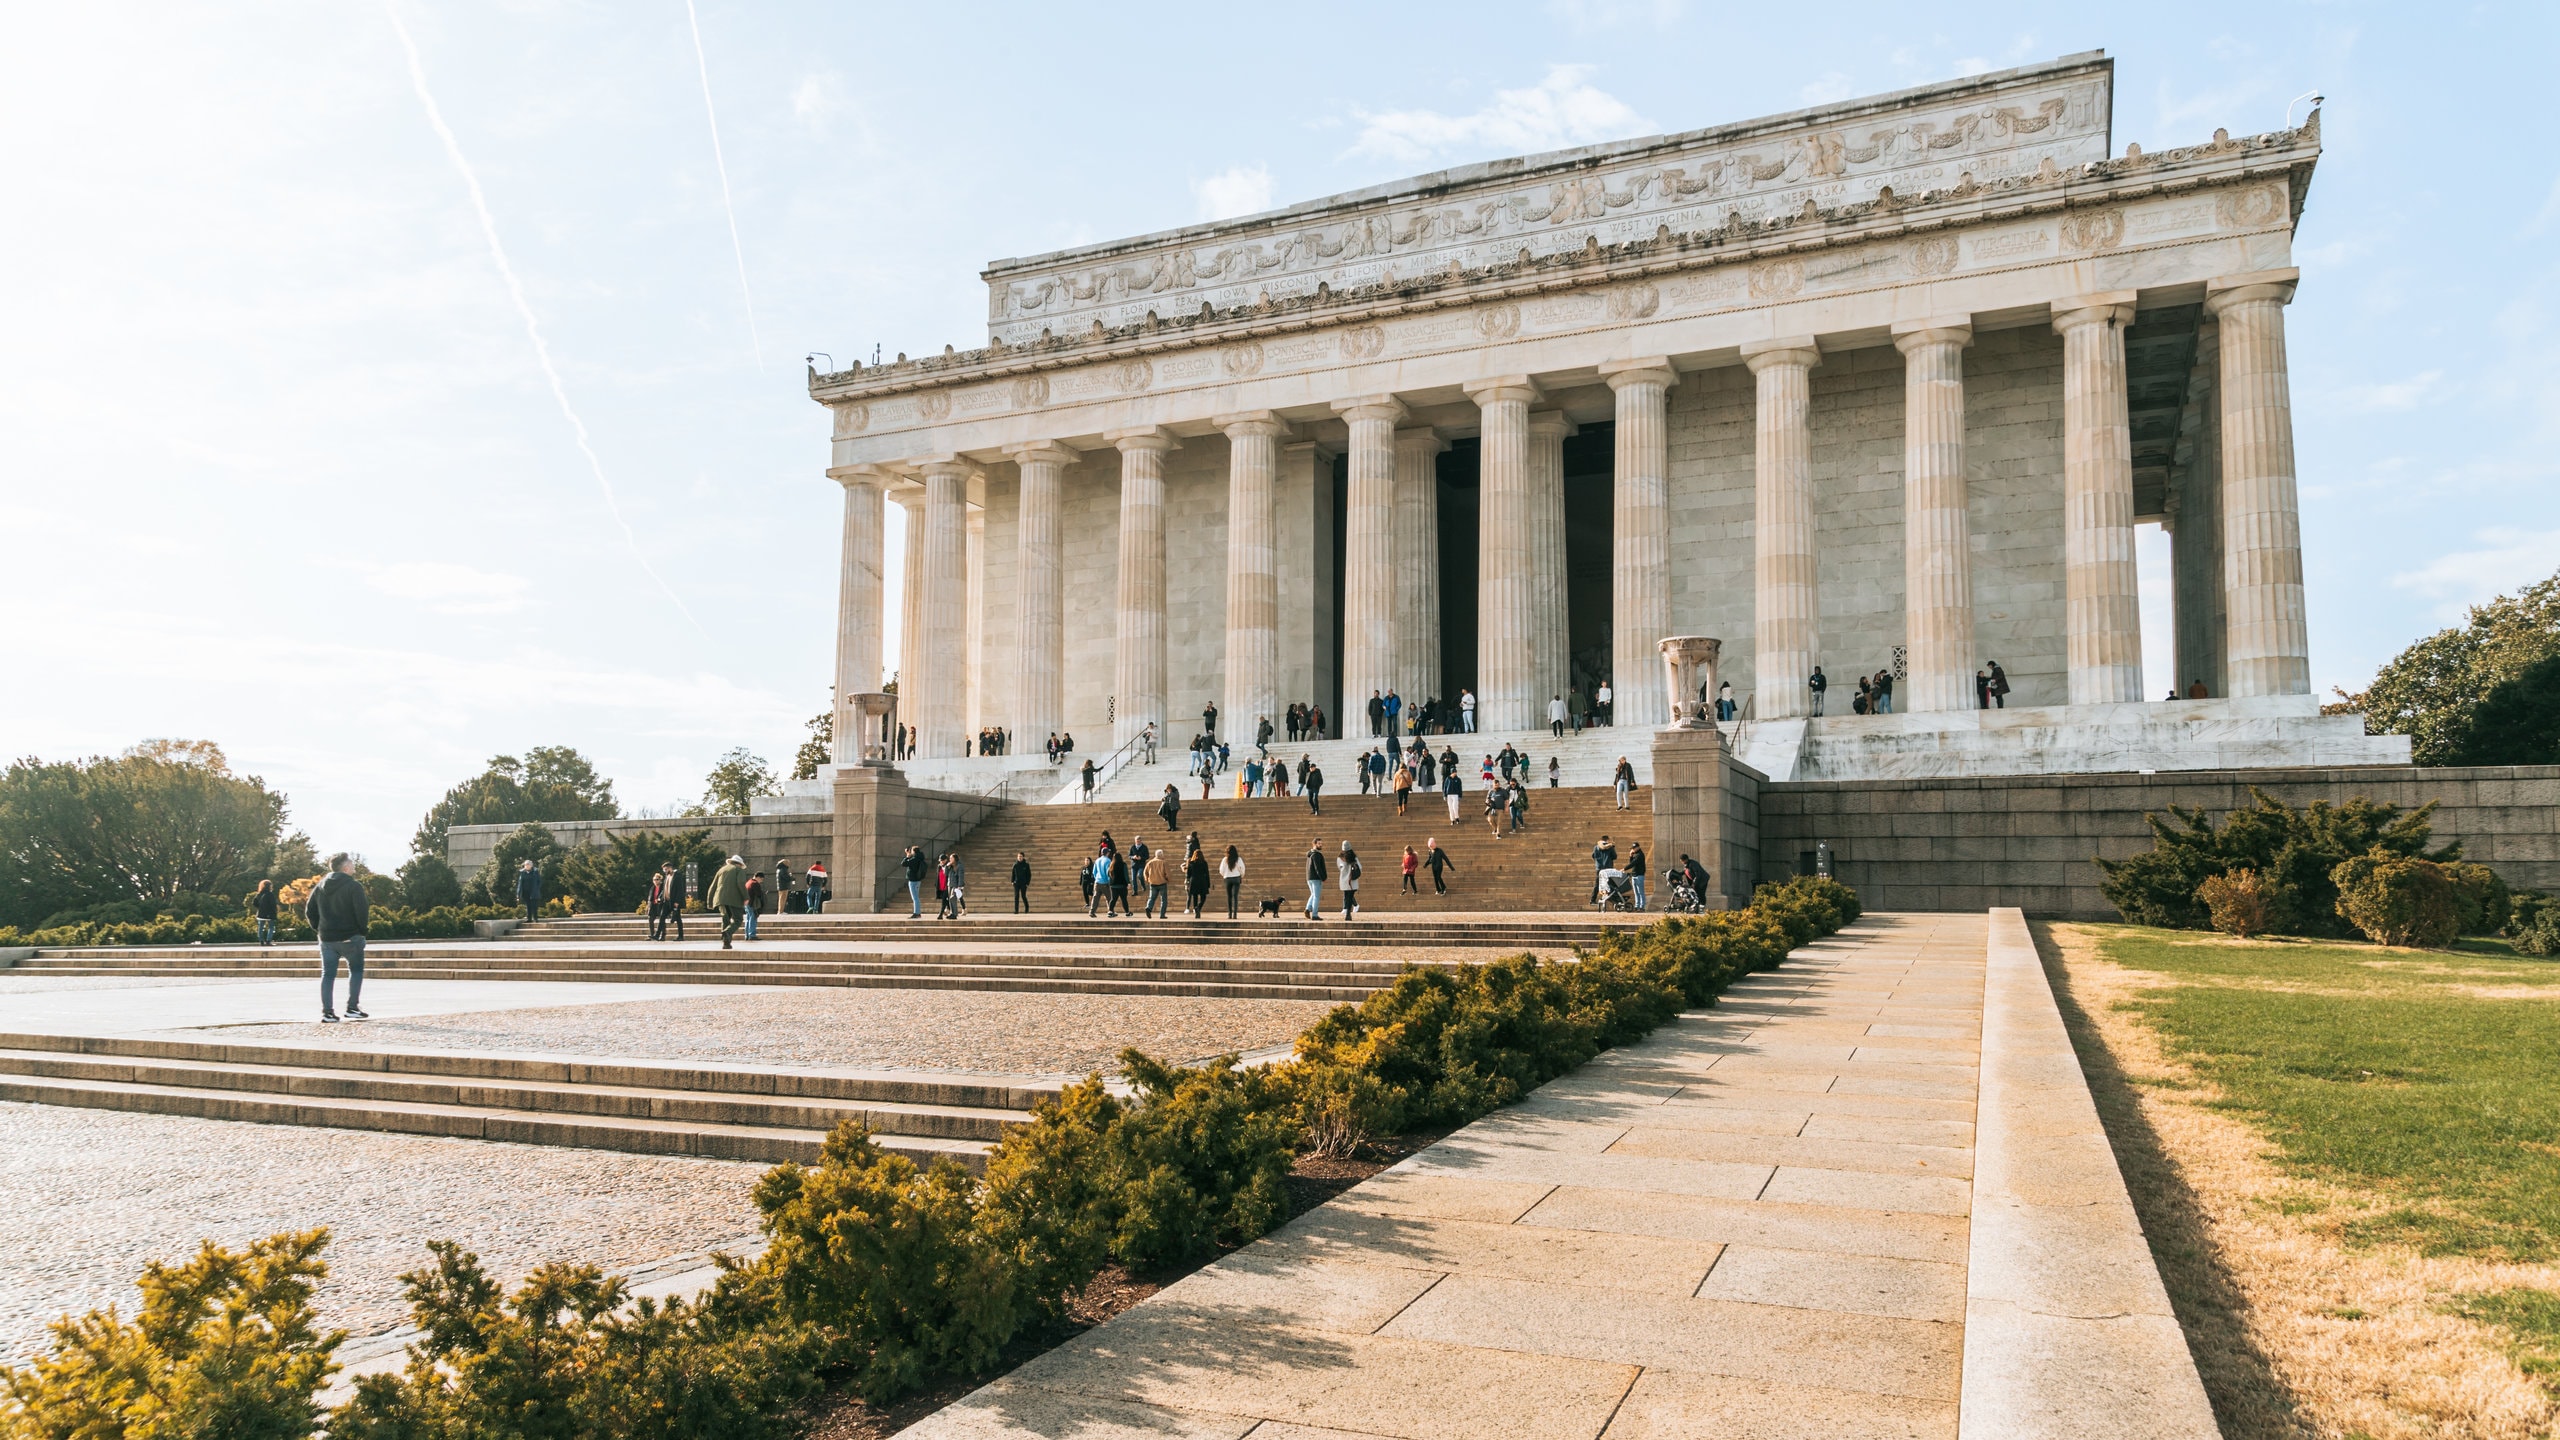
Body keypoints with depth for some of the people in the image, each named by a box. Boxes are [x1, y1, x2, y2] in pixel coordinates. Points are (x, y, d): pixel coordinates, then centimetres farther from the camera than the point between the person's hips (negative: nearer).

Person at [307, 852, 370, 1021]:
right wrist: (362, 929, -2)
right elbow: (362, 911, -17)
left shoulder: (320, 887, 9)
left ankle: (327, 1012, 3)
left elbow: (310, 911, 10)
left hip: (326, 938, 5)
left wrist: (319, 930, 16)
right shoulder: (353, 886, -11)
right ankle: (353, 1008, 7)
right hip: (350, 937, -5)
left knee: (328, 974, 7)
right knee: (356, 970, 10)